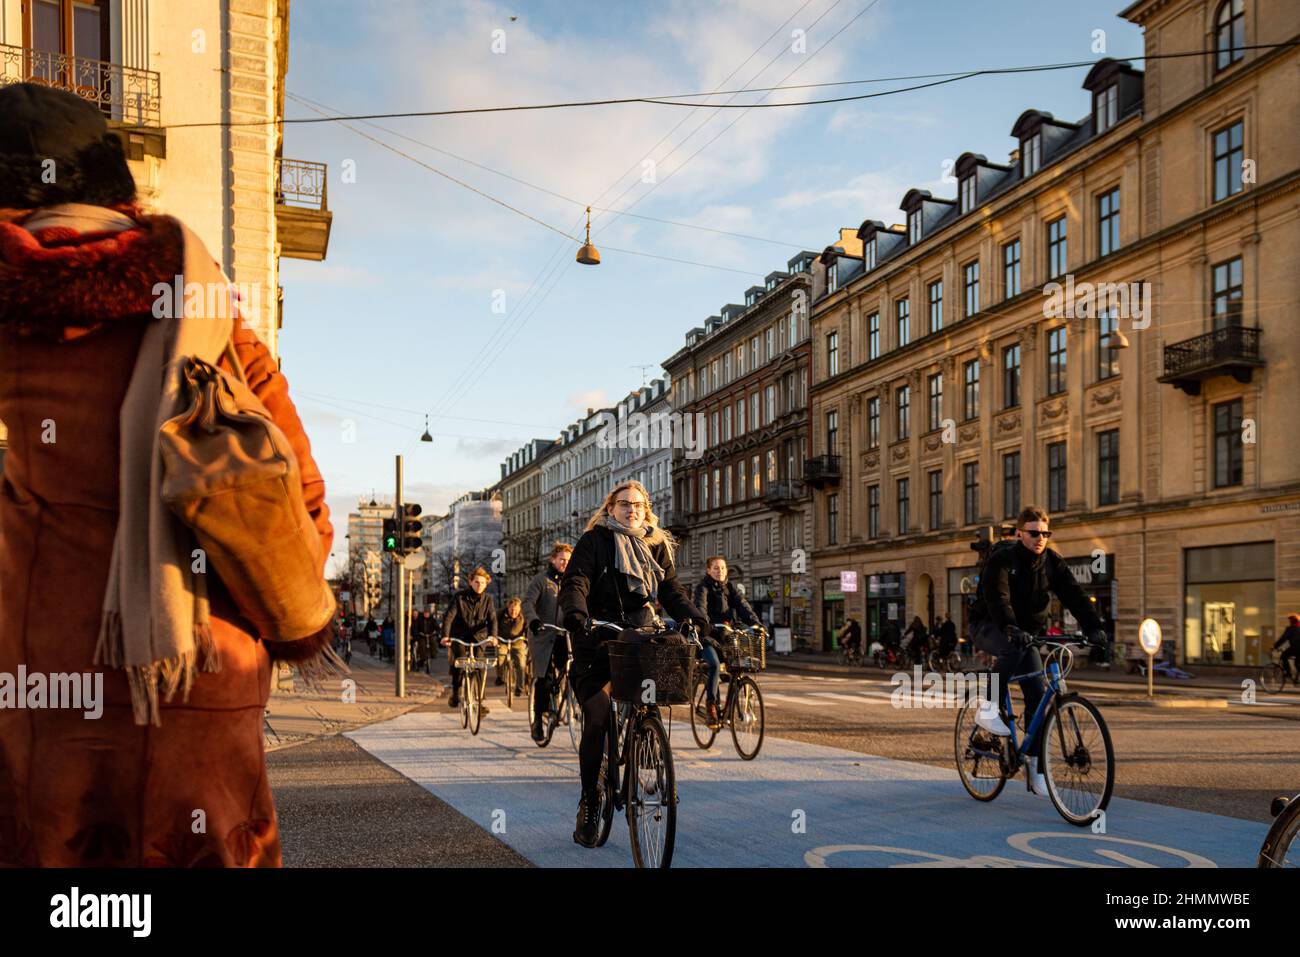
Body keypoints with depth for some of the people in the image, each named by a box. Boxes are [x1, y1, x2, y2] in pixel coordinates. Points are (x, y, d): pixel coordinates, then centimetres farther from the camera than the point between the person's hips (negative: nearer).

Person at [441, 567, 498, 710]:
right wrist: (445, 635, -29)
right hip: (459, 637, -1)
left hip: (478, 637, 1)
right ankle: (455, 693, 8)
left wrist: (492, 635, -29)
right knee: (458, 663, -16)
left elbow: (492, 619, -9)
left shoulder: (487, 599, 0)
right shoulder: (460, 597, -5)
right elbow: (449, 616, -13)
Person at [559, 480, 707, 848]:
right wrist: (575, 613, -31)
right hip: (598, 638, -4)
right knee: (597, 721, -8)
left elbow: (671, 589, 9)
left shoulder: (657, 545, 15)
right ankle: (589, 804, 3)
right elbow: (575, 582, -11)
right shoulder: (594, 540, 0)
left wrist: (694, 617, -8)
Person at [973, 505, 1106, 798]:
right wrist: (1011, 629, -50)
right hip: (993, 631, -5)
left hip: (1028, 633, 5)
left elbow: (1073, 595, -13)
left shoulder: (1052, 561, -3)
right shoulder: (1002, 560, -17)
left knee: (1038, 696, -7)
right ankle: (989, 708, -23)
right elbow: (997, 598, -33)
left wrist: (1093, 627, -29)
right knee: (1016, 647, -39)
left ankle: (1035, 766, 0)